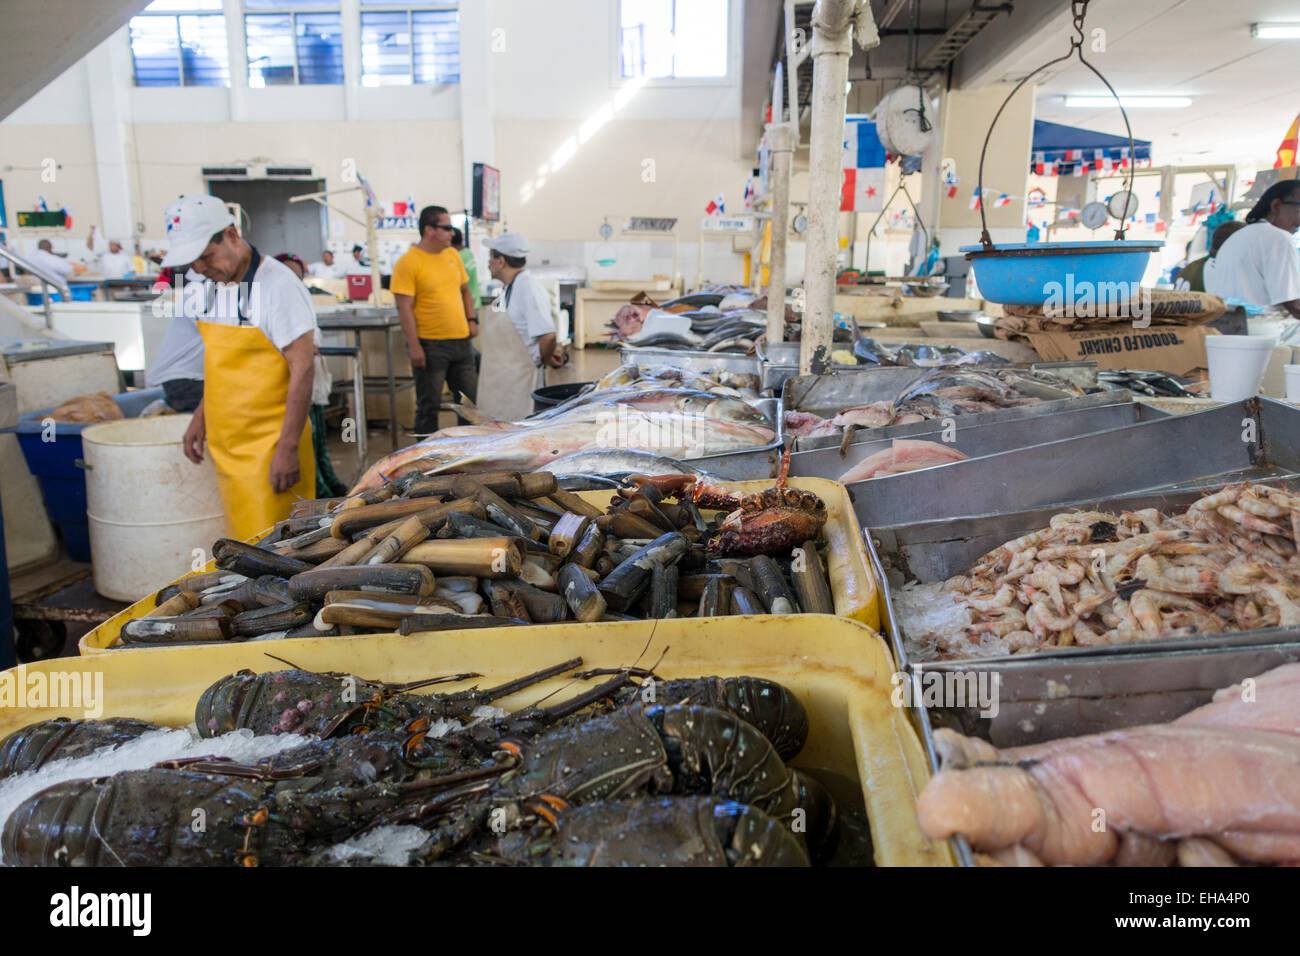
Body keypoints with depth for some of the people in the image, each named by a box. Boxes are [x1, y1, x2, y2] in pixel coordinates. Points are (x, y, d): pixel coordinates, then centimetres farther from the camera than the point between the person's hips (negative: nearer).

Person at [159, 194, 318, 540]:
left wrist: (288, 447, -20)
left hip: (268, 446, -8)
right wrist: (200, 419, 19)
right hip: (226, 445, 8)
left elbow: (302, 370, -17)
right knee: (242, 545, 13)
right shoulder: (213, 285, 10)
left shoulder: (278, 285, -15)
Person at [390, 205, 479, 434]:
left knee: (471, 400, 13)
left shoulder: (452, 254, 10)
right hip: (430, 345, -7)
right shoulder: (408, 262, -11)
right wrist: (414, 347, -18)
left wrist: (472, 319, 8)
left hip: (460, 340, 7)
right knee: (429, 406, 3)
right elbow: (404, 308, -14)